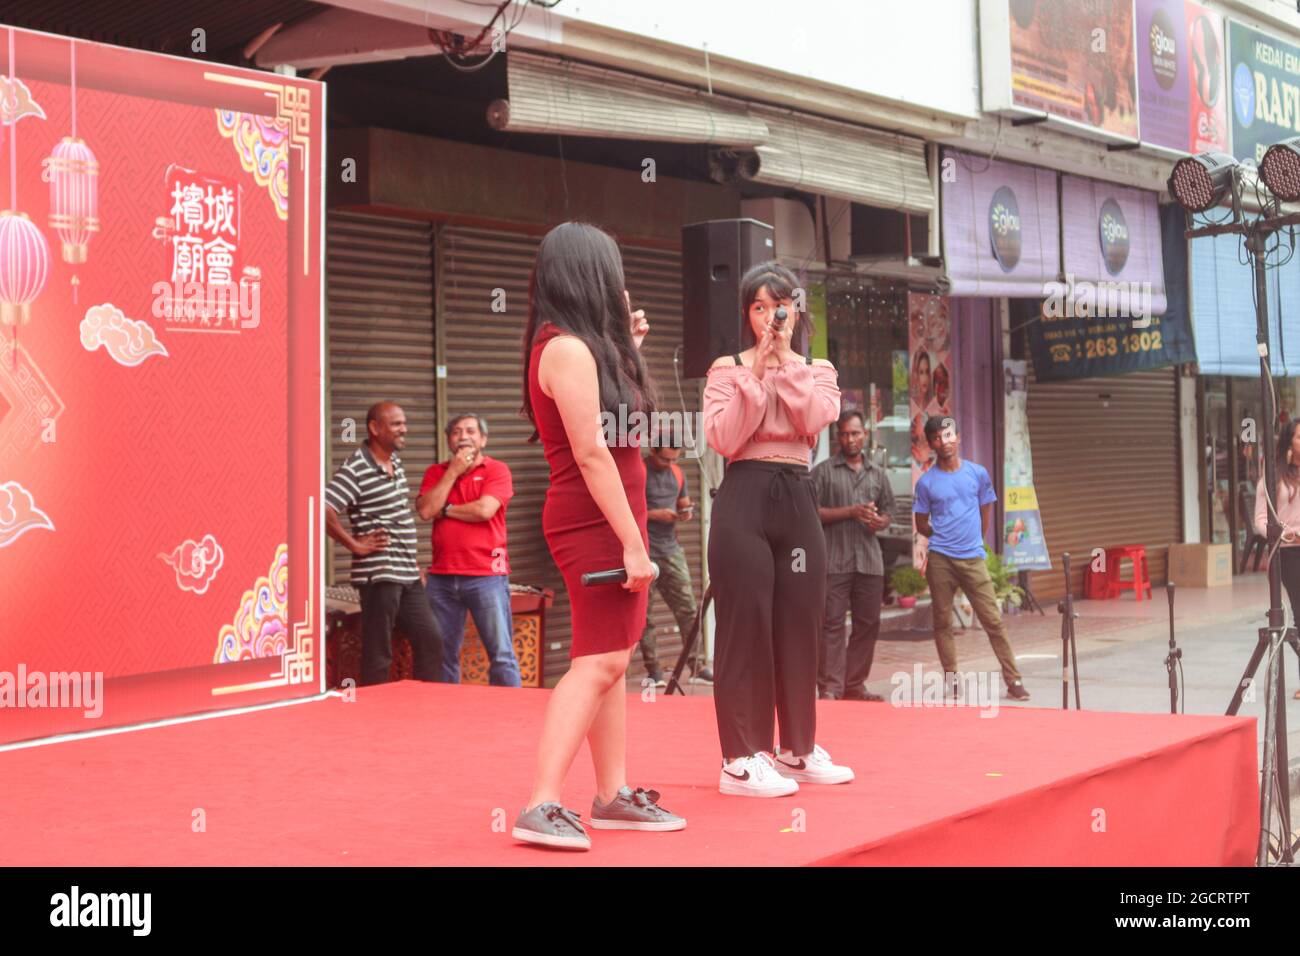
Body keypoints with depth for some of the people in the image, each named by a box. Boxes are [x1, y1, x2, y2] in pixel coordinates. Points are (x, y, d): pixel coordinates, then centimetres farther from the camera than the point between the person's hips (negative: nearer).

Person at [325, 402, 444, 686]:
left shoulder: (395, 463, 12)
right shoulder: (355, 469, -14)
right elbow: (323, 510, -25)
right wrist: (355, 544, -16)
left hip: (408, 574, 9)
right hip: (379, 575, -9)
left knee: (430, 640, 13)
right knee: (378, 655, -2)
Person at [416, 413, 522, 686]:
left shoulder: (497, 470, 1)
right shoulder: (436, 473, 13)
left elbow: (485, 510, -14)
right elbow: (425, 510, -4)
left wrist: (445, 509, -1)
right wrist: (453, 471, -3)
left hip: (486, 575, -4)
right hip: (442, 578, 4)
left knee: (501, 653, -4)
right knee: (442, 655, 8)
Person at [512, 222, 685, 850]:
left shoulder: (581, 346, 14)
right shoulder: (568, 349, -15)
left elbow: (611, 428, 17)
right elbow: (590, 453, -20)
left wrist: (626, 345, 16)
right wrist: (632, 543, -21)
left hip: (606, 521, 10)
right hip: (595, 522, -10)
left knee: (611, 659, 12)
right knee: (598, 661, -14)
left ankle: (614, 796, 17)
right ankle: (542, 807, -17)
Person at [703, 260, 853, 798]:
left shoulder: (817, 372, 14)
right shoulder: (727, 370, 5)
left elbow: (814, 419, -7)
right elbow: (723, 438, -11)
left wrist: (785, 361, -7)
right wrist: (756, 373, -11)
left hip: (797, 499, 4)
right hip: (744, 499, -4)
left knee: (800, 623, 8)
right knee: (745, 623, -5)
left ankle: (797, 748, 21)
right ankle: (741, 759, -1)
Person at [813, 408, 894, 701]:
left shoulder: (878, 475, 17)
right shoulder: (823, 471, 3)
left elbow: (887, 514, 21)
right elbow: (811, 512, -3)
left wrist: (879, 522, -3)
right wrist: (851, 512, -12)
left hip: (870, 560, 5)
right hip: (834, 560, -5)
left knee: (868, 624, 6)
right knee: (832, 623, -7)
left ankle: (854, 685, 15)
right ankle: (829, 688, -6)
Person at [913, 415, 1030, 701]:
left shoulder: (978, 473, 5)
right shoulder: (926, 482, 1)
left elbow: (986, 513, 16)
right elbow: (921, 524, 9)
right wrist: (945, 540, 12)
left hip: (973, 558, 0)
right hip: (940, 560, 0)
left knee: (994, 620, -4)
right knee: (942, 622, 4)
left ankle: (1013, 681, -1)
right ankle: (951, 681, 13)